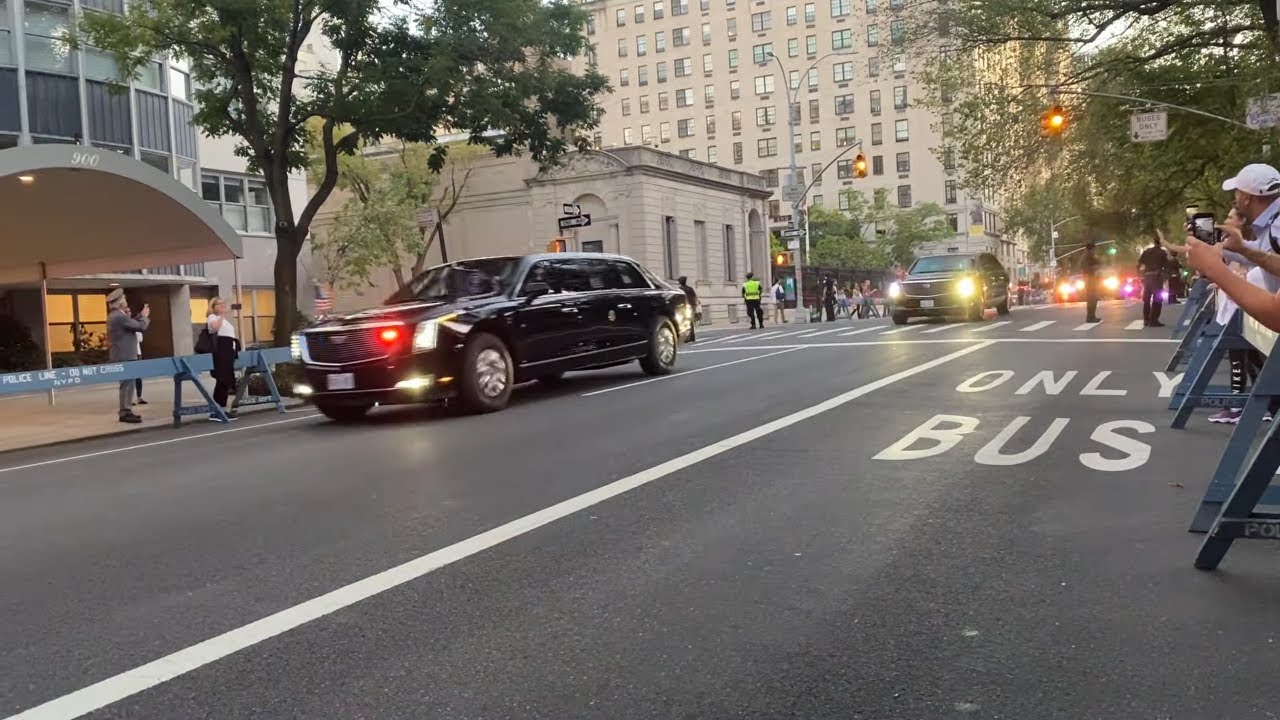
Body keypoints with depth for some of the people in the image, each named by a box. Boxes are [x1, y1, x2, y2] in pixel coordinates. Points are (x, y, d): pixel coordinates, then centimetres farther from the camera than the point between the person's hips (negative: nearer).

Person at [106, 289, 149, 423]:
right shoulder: (120, 316, -19)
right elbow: (141, 327, -16)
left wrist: (141, 315, 20)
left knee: (127, 384, 15)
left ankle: (125, 411, 20)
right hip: (125, 356, -11)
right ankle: (125, 413, -7)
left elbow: (132, 324, 20)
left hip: (121, 355, 11)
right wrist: (145, 316, 2)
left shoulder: (114, 316, 14)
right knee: (127, 384, -8)